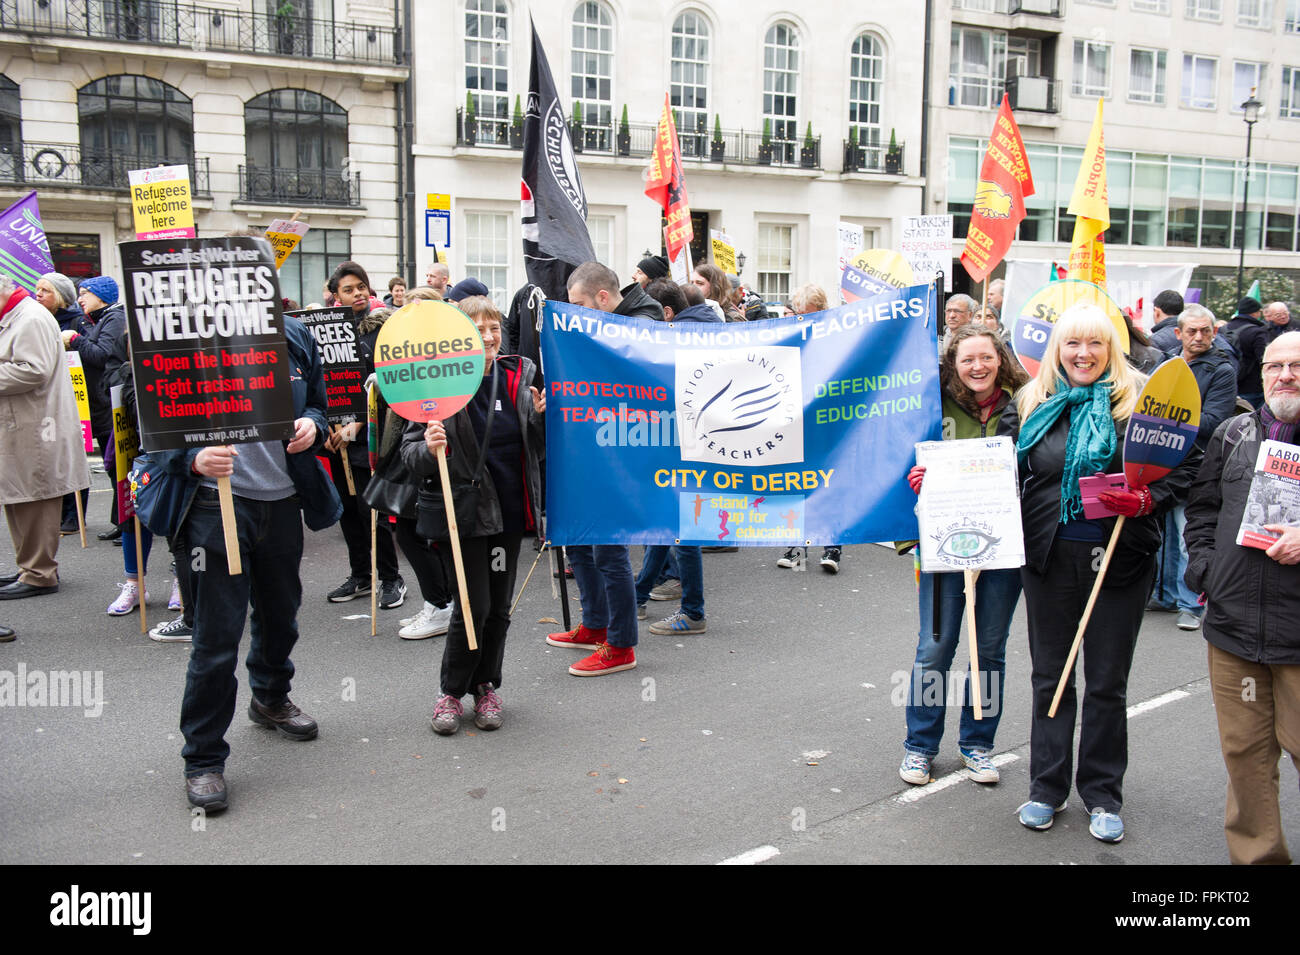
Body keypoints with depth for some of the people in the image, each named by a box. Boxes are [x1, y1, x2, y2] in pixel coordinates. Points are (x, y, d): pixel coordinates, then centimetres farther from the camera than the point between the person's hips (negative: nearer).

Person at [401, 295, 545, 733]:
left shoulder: (520, 375, 3)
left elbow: (537, 445, 12)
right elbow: (410, 450, -7)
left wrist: (541, 416, -8)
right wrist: (429, 450, -28)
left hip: (511, 509, 4)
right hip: (467, 510, -4)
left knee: (500, 606, 12)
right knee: (474, 606, -3)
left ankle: (486, 686, 30)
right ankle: (451, 691, 17)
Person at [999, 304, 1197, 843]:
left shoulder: (1140, 400, -2)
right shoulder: (1031, 403, 5)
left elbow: (1184, 465, -2)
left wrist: (1147, 500, -19)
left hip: (1120, 557, -2)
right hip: (1050, 555, 2)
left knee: (1107, 683, 9)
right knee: (1050, 676, 12)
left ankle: (1102, 795, 26)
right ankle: (1047, 788, 27)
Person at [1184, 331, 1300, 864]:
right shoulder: (1232, 435, 12)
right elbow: (1202, 507, 16)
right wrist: (1205, 570, 4)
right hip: (1232, 620, 4)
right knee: (1244, 748, 12)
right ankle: (1255, 853, 27)